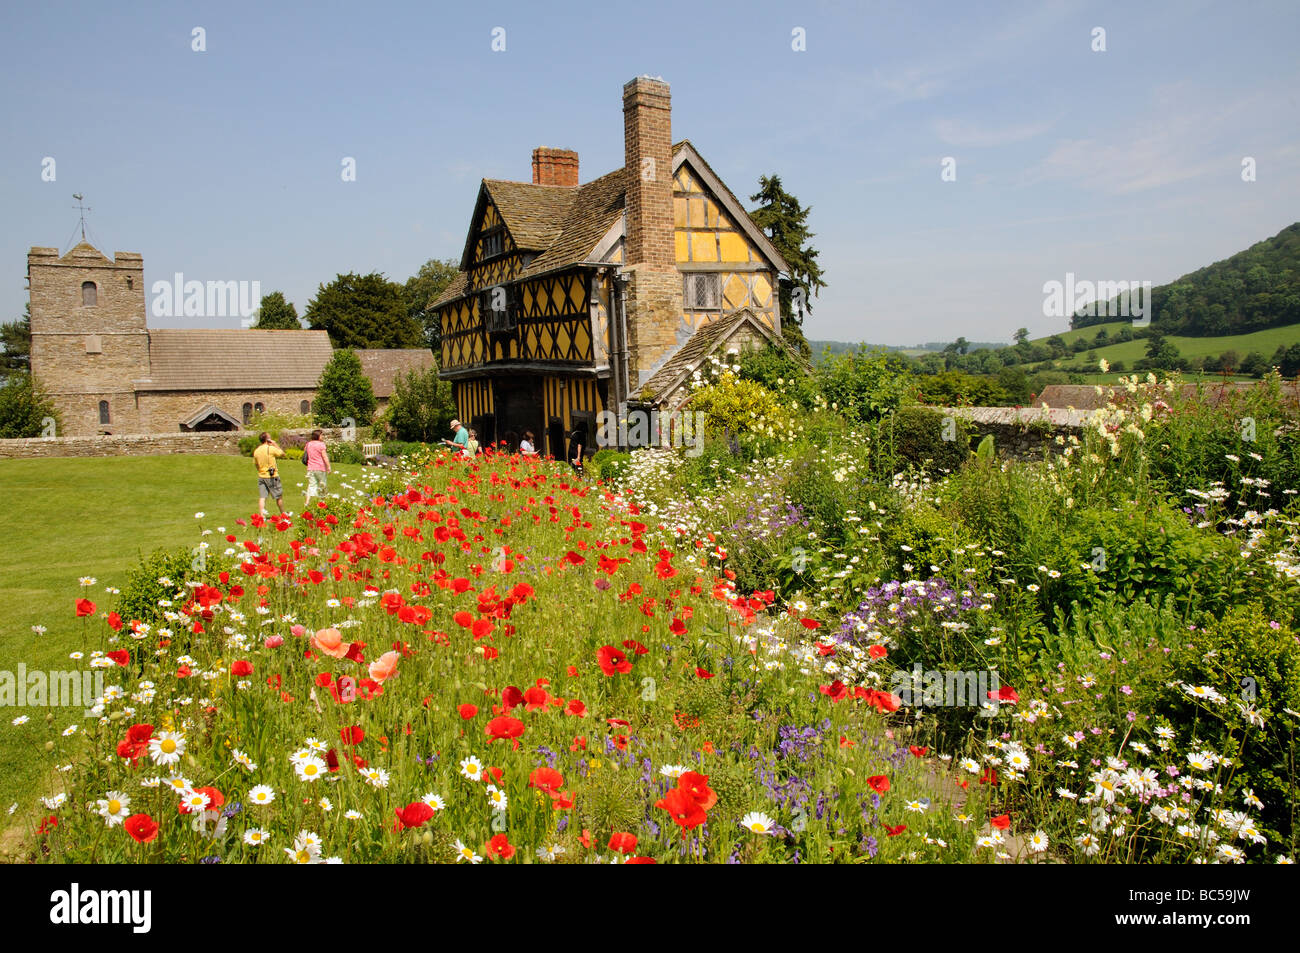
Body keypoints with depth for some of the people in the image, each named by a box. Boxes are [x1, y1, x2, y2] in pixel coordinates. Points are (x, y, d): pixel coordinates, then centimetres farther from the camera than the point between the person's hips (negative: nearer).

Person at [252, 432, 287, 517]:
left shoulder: (256, 451, 3)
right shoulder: (271, 448, -14)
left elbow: (255, 464, 13)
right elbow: (282, 453, -1)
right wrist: (275, 444, 4)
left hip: (261, 476, 5)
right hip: (272, 476, -5)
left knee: (262, 497, 2)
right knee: (279, 496, 11)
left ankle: (261, 515, -5)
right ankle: (283, 513, 24)